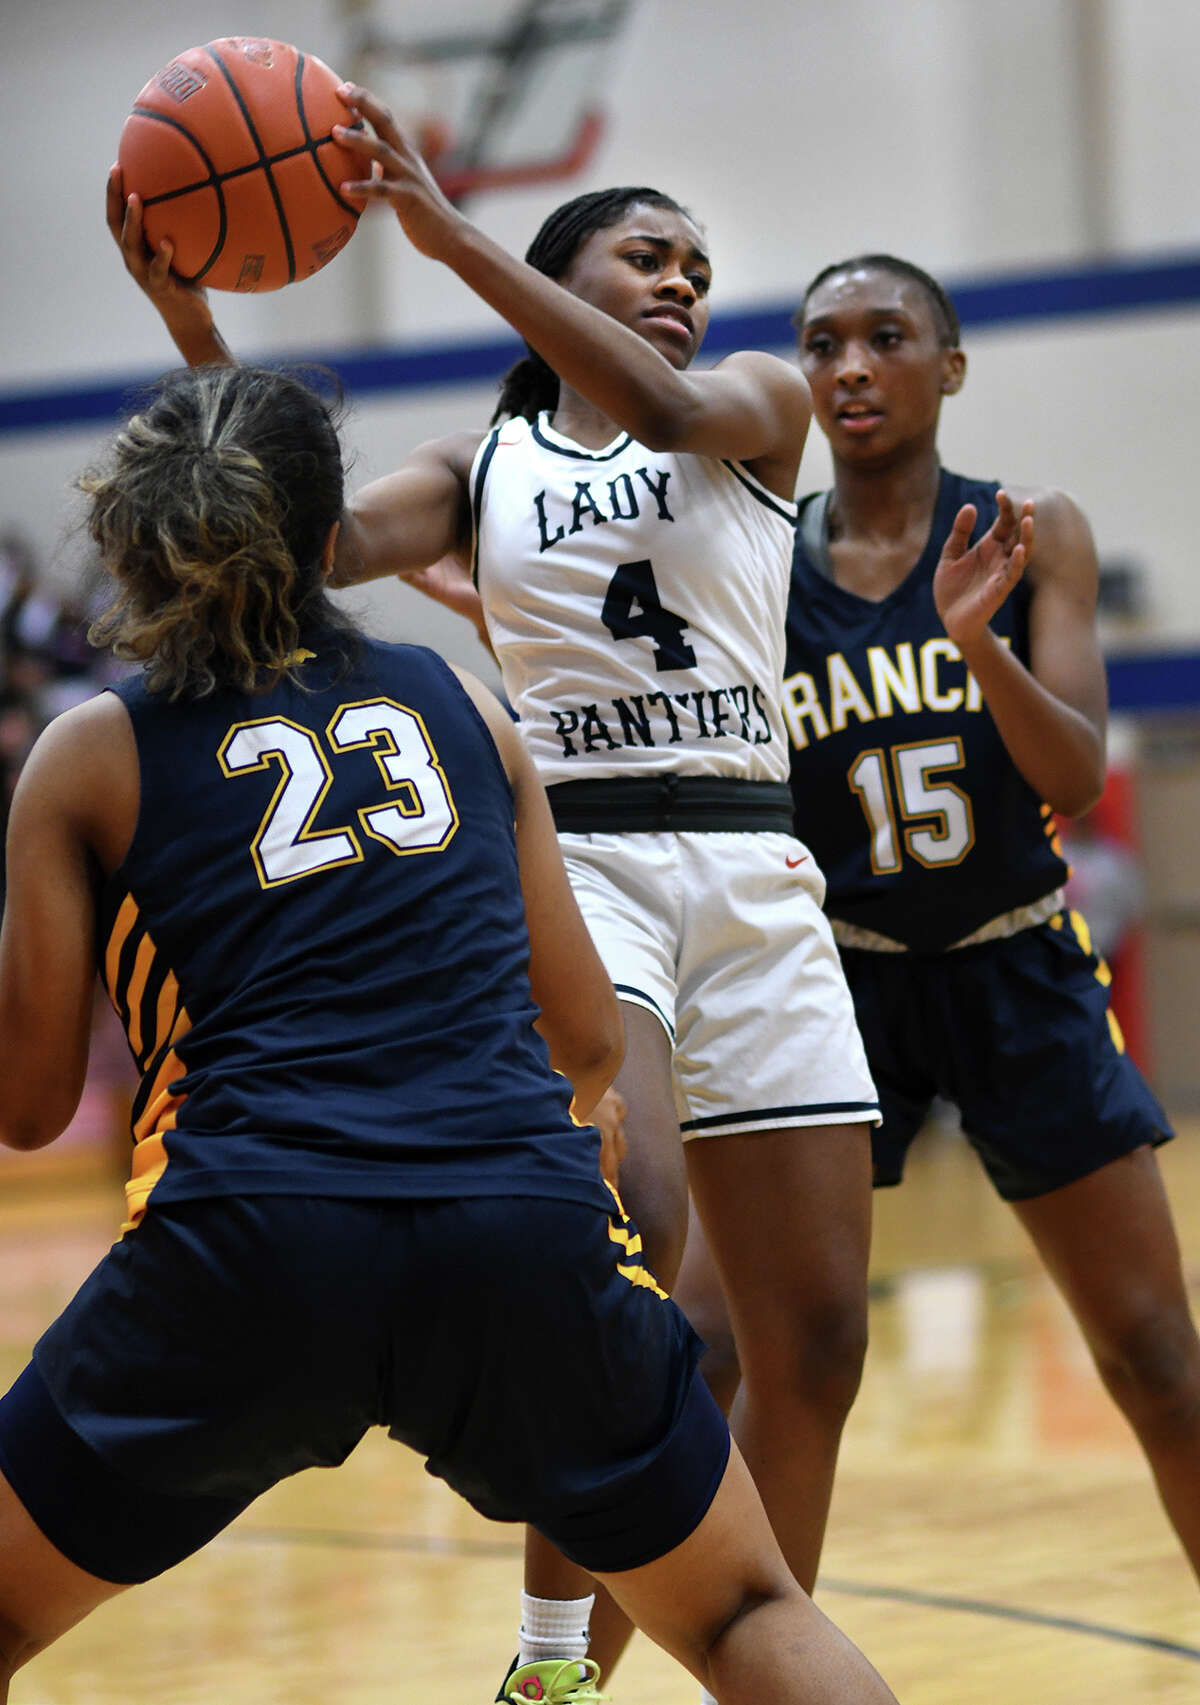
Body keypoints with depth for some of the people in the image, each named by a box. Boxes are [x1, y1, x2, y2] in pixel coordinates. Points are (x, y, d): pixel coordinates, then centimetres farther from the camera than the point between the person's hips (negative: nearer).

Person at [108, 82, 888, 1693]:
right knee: (628, 1232, -29)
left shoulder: (760, 401, 11)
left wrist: (450, 233, -22)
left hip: (754, 875, 2)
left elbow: (658, 405, -13)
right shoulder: (479, 467, 13)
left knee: (813, 1342, 2)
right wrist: (190, 323, -16)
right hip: (571, 861, -2)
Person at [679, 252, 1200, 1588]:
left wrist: (979, 642, -31)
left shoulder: (1030, 537, -5)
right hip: (839, 974, 0)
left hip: (1020, 977, 1)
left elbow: (1075, 783, -13)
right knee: (703, 1353, -11)